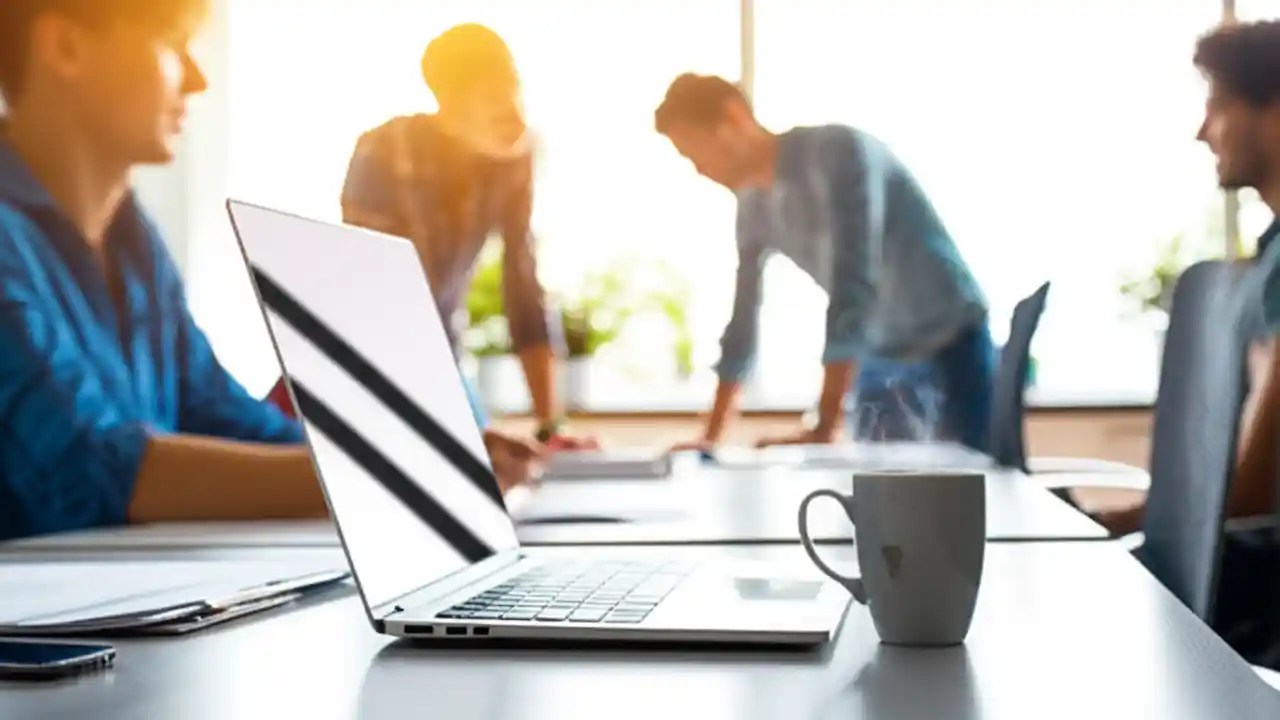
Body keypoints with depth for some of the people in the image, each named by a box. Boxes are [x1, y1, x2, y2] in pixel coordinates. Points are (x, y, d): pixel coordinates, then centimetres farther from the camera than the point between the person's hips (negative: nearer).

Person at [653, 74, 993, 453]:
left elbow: (853, 288, -29)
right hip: (879, 358, 6)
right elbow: (743, 323, 7)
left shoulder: (837, 152, -21)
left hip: (951, 341, -6)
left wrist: (824, 428, -33)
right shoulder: (754, 205, 0)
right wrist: (711, 437, 6)